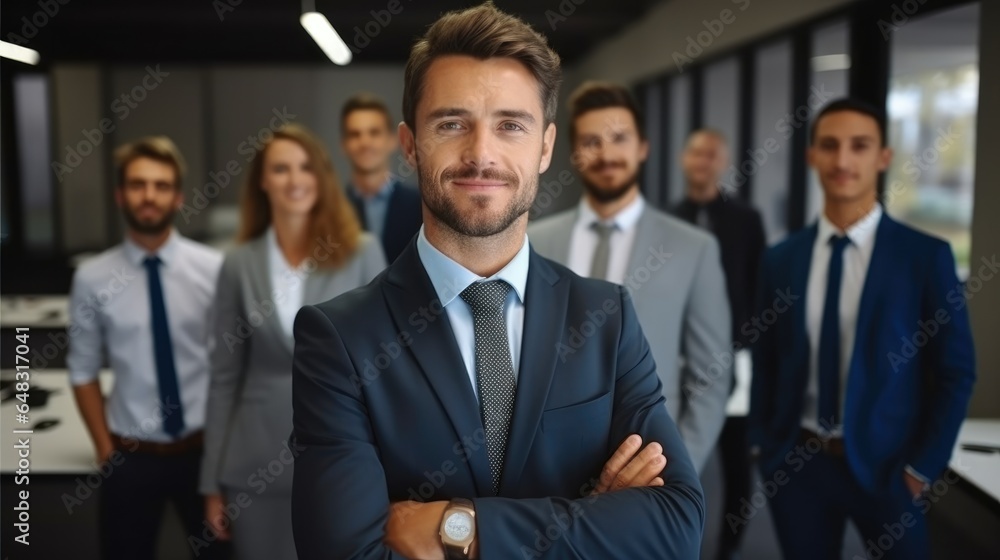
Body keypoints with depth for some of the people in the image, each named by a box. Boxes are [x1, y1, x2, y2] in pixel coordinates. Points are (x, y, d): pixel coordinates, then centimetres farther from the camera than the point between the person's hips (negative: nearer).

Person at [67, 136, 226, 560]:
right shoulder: (92, 279, -7)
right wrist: (105, 449, 2)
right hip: (131, 457, 0)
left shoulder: (215, 269, -9)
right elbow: (83, 372, 2)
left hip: (205, 449, 0)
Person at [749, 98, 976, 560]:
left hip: (886, 465, -2)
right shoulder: (779, 259, 2)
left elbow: (955, 371, -4)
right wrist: (762, 446, 4)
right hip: (795, 461, 2)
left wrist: (922, 468, -7)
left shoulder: (925, 256, -6)